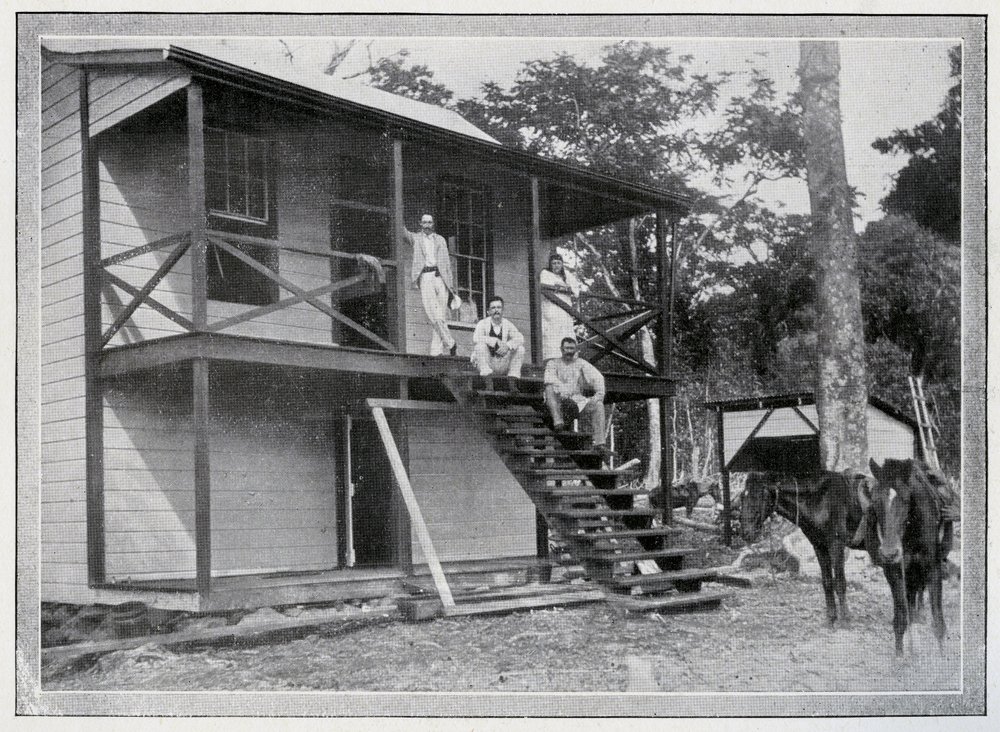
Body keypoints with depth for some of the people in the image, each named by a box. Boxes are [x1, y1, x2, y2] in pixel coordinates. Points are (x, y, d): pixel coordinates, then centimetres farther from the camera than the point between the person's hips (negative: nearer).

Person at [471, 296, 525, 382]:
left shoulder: (507, 324, 4)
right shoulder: (482, 324, -5)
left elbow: (520, 338, -11)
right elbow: (476, 338, -24)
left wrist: (508, 346, -30)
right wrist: (496, 341, -29)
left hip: (503, 366, 3)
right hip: (487, 363, -3)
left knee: (520, 348, -14)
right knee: (480, 345, -27)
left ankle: (514, 375, -14)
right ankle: (485, 372, -29)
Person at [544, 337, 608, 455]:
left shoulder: (581, 363, 15)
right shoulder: (553, 363, 10)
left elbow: (597, 377, 2)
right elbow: (549, 379, -12)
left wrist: (600, 393, -17)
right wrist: (562, 390, -31)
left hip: (577, 400, 2)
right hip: (559, 402, -2)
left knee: (598, 405, -23)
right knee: (549, 388, -31)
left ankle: (599, 442, -30)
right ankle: (558, 421, -43)